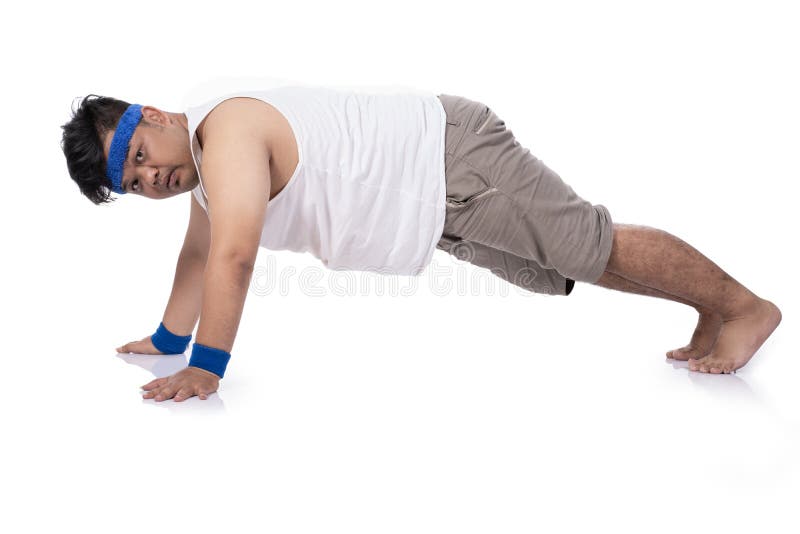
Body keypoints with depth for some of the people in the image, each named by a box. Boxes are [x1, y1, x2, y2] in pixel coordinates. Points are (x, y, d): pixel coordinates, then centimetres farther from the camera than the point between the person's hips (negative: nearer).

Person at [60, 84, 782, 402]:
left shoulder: (226, 130, -23)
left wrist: (206, 367, -25)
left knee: (596, 248, 0)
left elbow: (234, 254, -32)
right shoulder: (202, 165, 9)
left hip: (453, 163, -9)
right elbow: (200, 253, 22)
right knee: (583, 264, 17)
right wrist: (169, 338, 23)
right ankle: (712, 312, 31)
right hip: (446, 211, 9)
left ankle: (741, 304, 17)